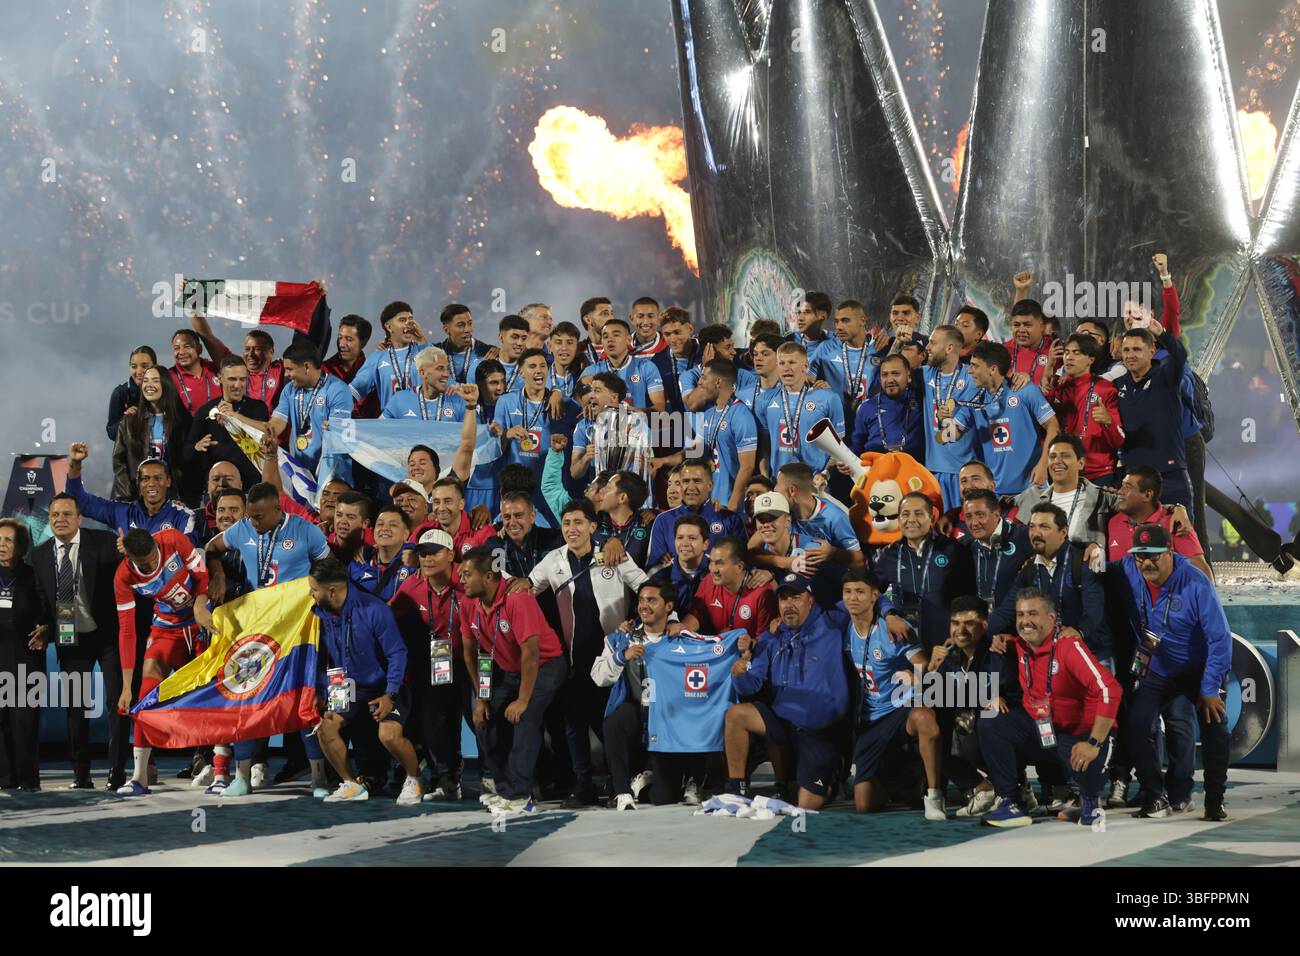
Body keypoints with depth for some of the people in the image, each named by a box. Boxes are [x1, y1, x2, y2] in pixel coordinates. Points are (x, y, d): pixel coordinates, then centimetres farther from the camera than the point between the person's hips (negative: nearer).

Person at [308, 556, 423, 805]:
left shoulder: (374, 610, -20)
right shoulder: (320, 613, -3)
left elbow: (397, 654, -16)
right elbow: (320, 658, 8)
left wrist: (390, 695, -22)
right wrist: (320, 695, -2)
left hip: (384, 688, -6)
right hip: (347, 690, 6)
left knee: (389, 734, -28)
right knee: (326, 726, -17)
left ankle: (414, 780, 0)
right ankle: (351, 785, 2)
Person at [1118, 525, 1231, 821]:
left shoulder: (1196, 584, -27)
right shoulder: (1128, 571, -16)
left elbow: (1220, 638, -23)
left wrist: (1210, 690, -22)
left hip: (1199, 668, -3)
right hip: (1156, 669, 3)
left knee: (1215, 727, -17)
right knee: (1137, 727, -13)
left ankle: (1215, 800, 0)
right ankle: (1155, 797, 1)